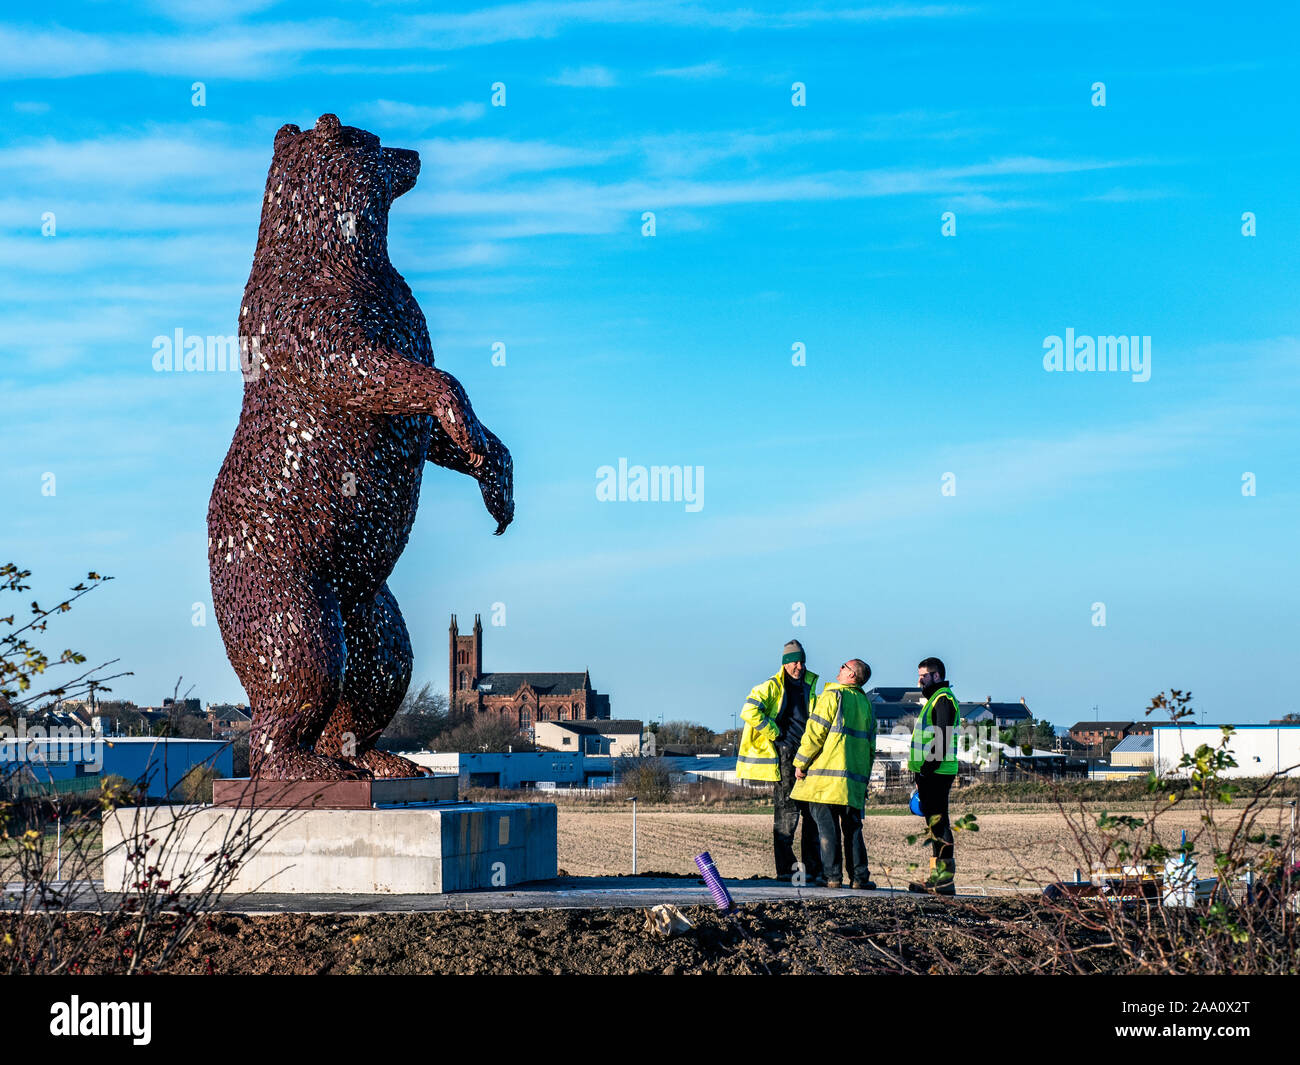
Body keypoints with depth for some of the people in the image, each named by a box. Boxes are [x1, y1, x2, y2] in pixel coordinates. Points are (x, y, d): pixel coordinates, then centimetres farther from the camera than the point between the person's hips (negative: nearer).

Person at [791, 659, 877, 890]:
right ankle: (859, 877, 7)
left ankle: (833, 877, -4)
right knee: (853, 828, 10)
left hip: (827, 775, -6)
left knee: (828, 828, -2)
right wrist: (864, 780, 24)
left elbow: (815, 733, -10)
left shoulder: (832, 696, -5)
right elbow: (870, 746, 19)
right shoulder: (866, 704, 16)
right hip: (854, 780, 6)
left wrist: (801, 763, -2)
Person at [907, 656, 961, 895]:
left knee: (938, 822, -11)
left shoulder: (943, 699, -10)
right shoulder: (936, 699, 23)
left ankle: (944, 879, -12)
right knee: (935, 822, 11)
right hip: (931, 774, 11)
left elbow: (942, 739, -19)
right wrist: (922, 774, 22)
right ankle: (938, 876, 13)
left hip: (936, 773, -11)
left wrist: (927, 769, -22)